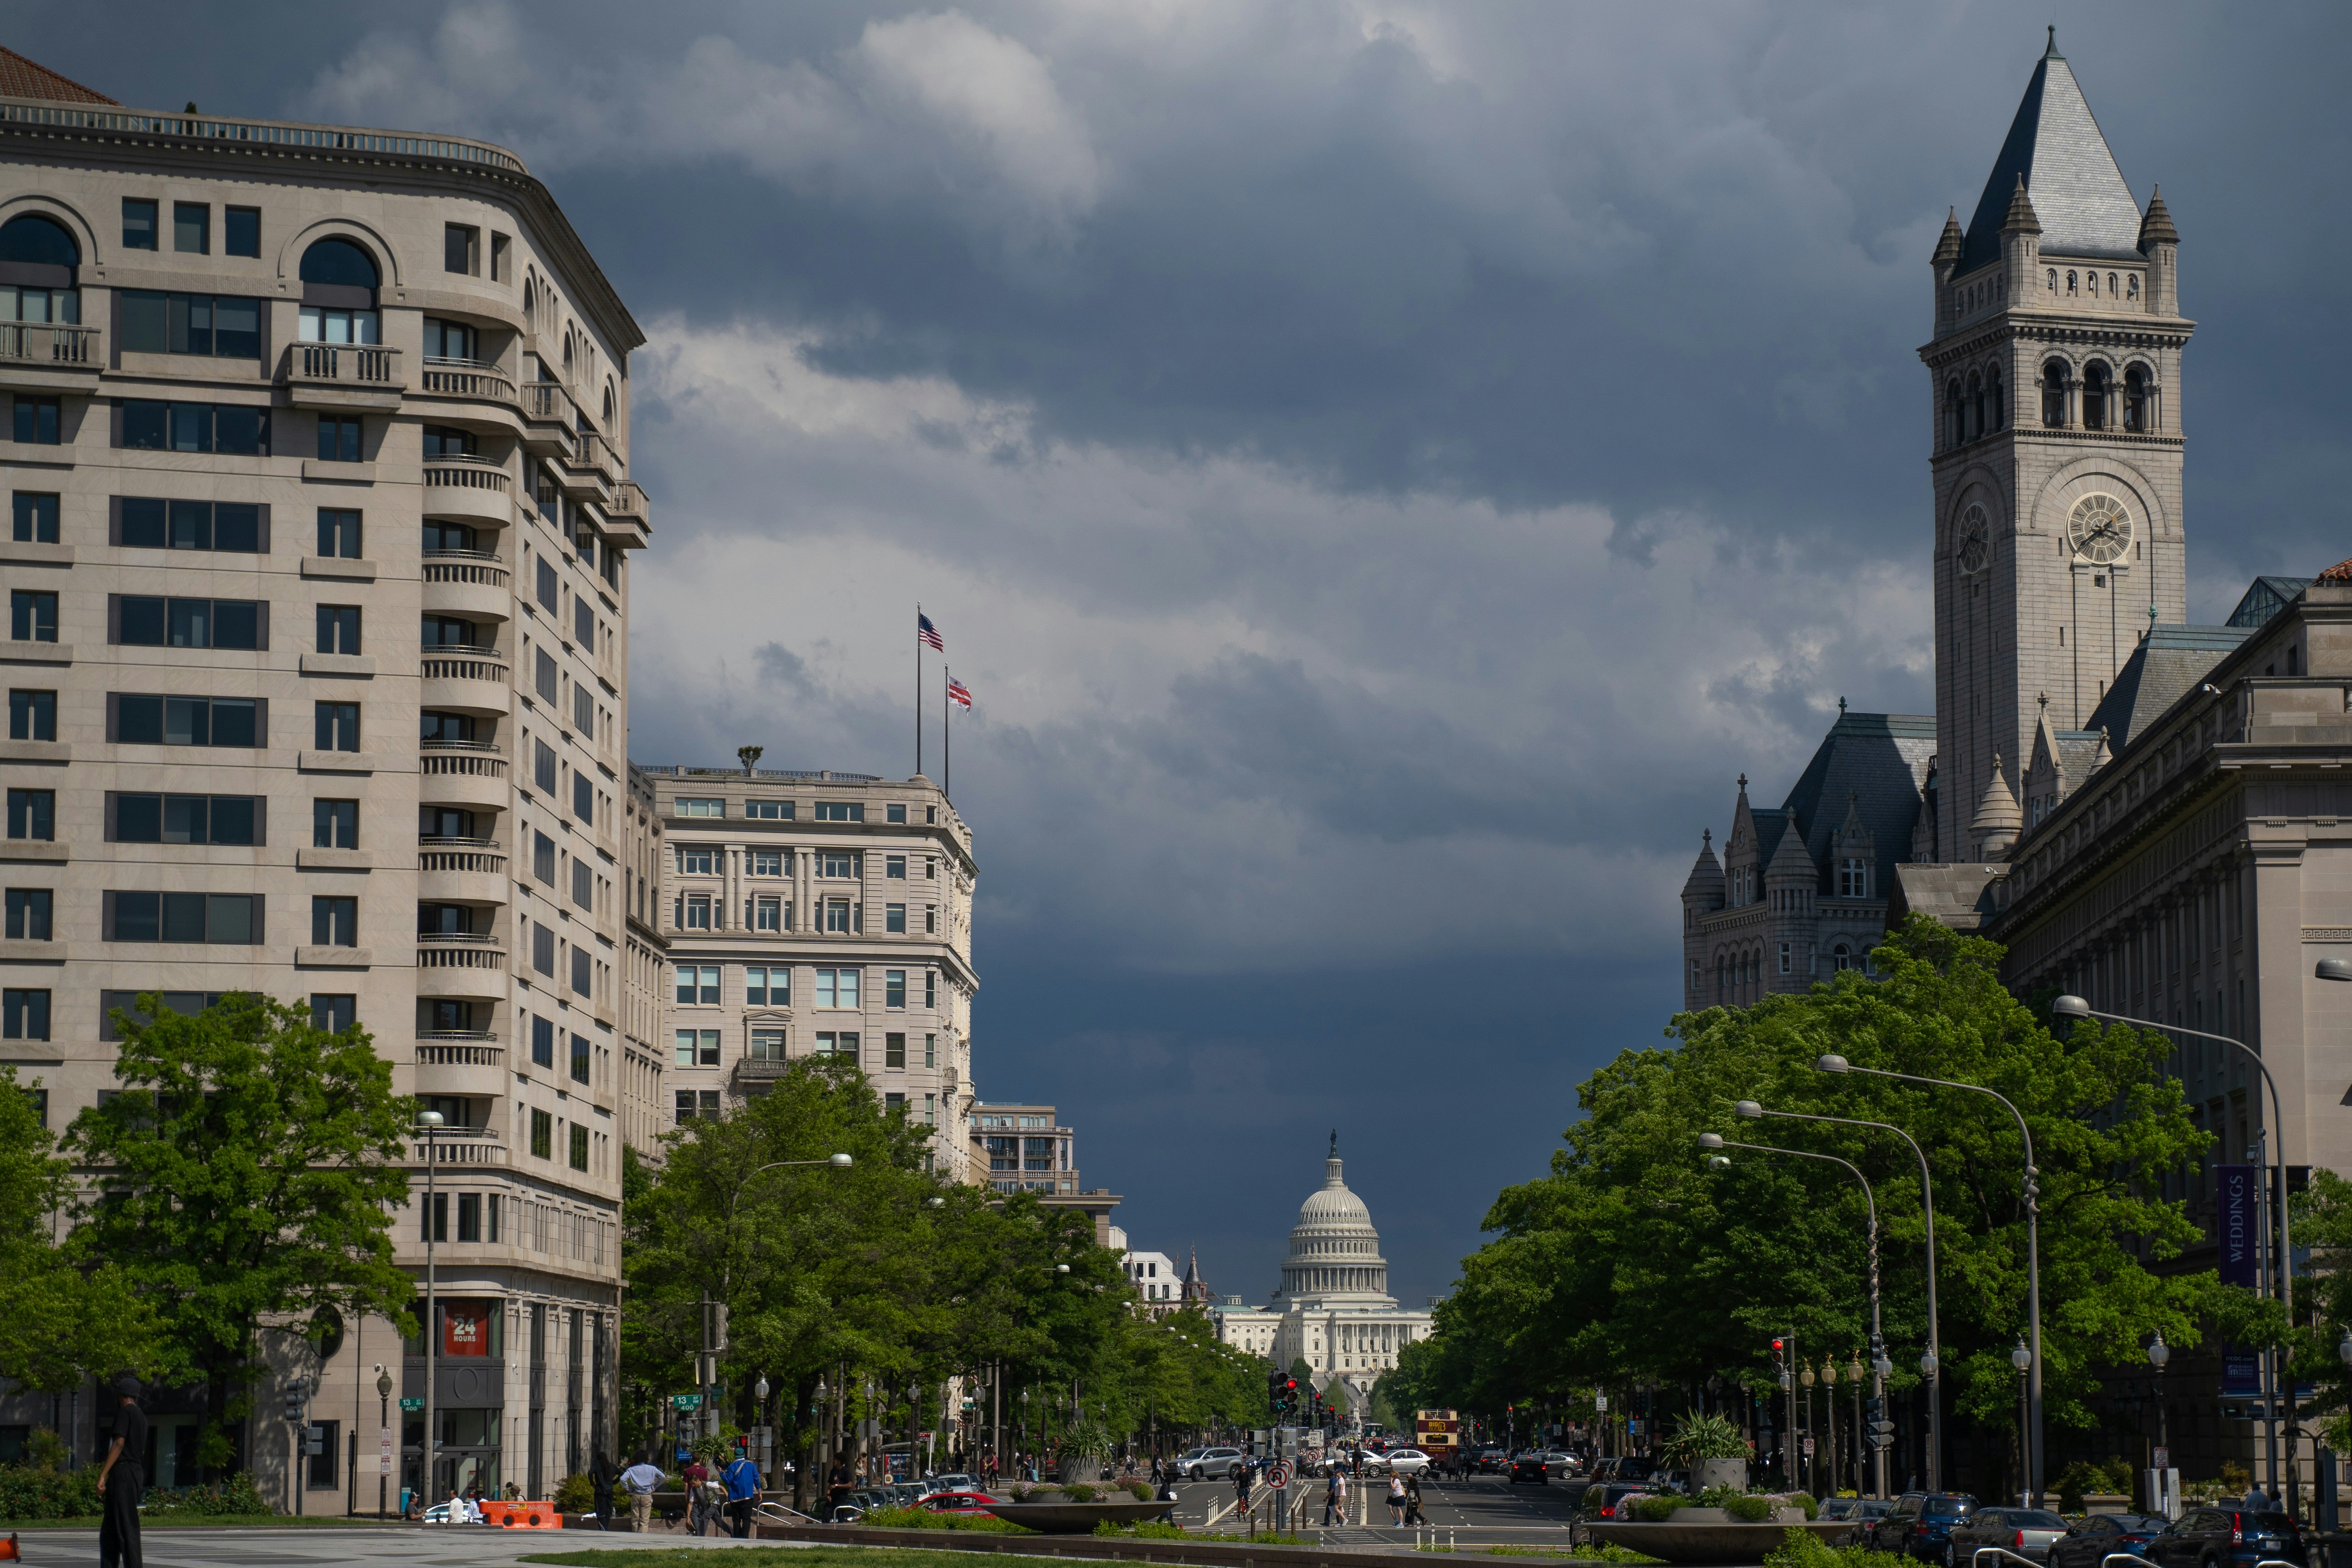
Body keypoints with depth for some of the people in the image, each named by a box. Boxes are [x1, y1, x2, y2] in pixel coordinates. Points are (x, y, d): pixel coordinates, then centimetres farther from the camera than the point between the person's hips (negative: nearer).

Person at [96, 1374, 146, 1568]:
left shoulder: (125, 1412, -7)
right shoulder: (141, 1416, 20)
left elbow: (119, 1443, -17)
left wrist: (103, 1475, -20)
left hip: (123, 1473, -9)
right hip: (137, 1473, 9)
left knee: (127, 1530, -11)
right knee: (109, 1533, 13)